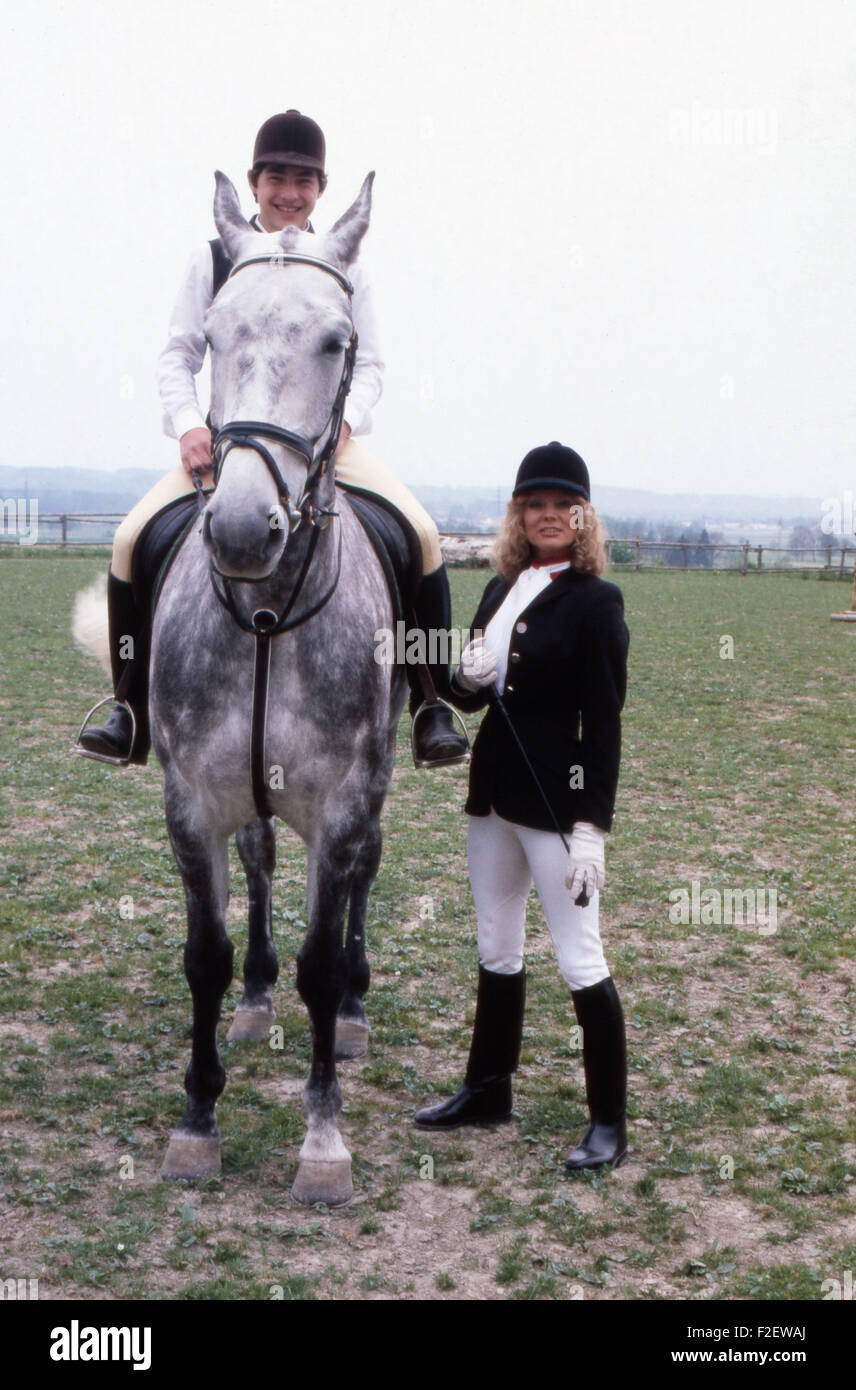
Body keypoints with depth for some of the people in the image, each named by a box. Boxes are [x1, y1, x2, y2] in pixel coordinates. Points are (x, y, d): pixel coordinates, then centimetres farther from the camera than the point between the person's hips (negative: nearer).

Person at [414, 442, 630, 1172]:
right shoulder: (501, 591, 9)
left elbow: (603, 724, -14)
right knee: (497, 953, 18)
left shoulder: (595, 601, -11)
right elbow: (470, 694, 17)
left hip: (555, 801, -7)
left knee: (580, 961, -1)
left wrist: (592, 827, -19)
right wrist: (469, 678, -8)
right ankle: (487, 1090, 34)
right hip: (493, 793, 7)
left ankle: (610, 1123, 11)